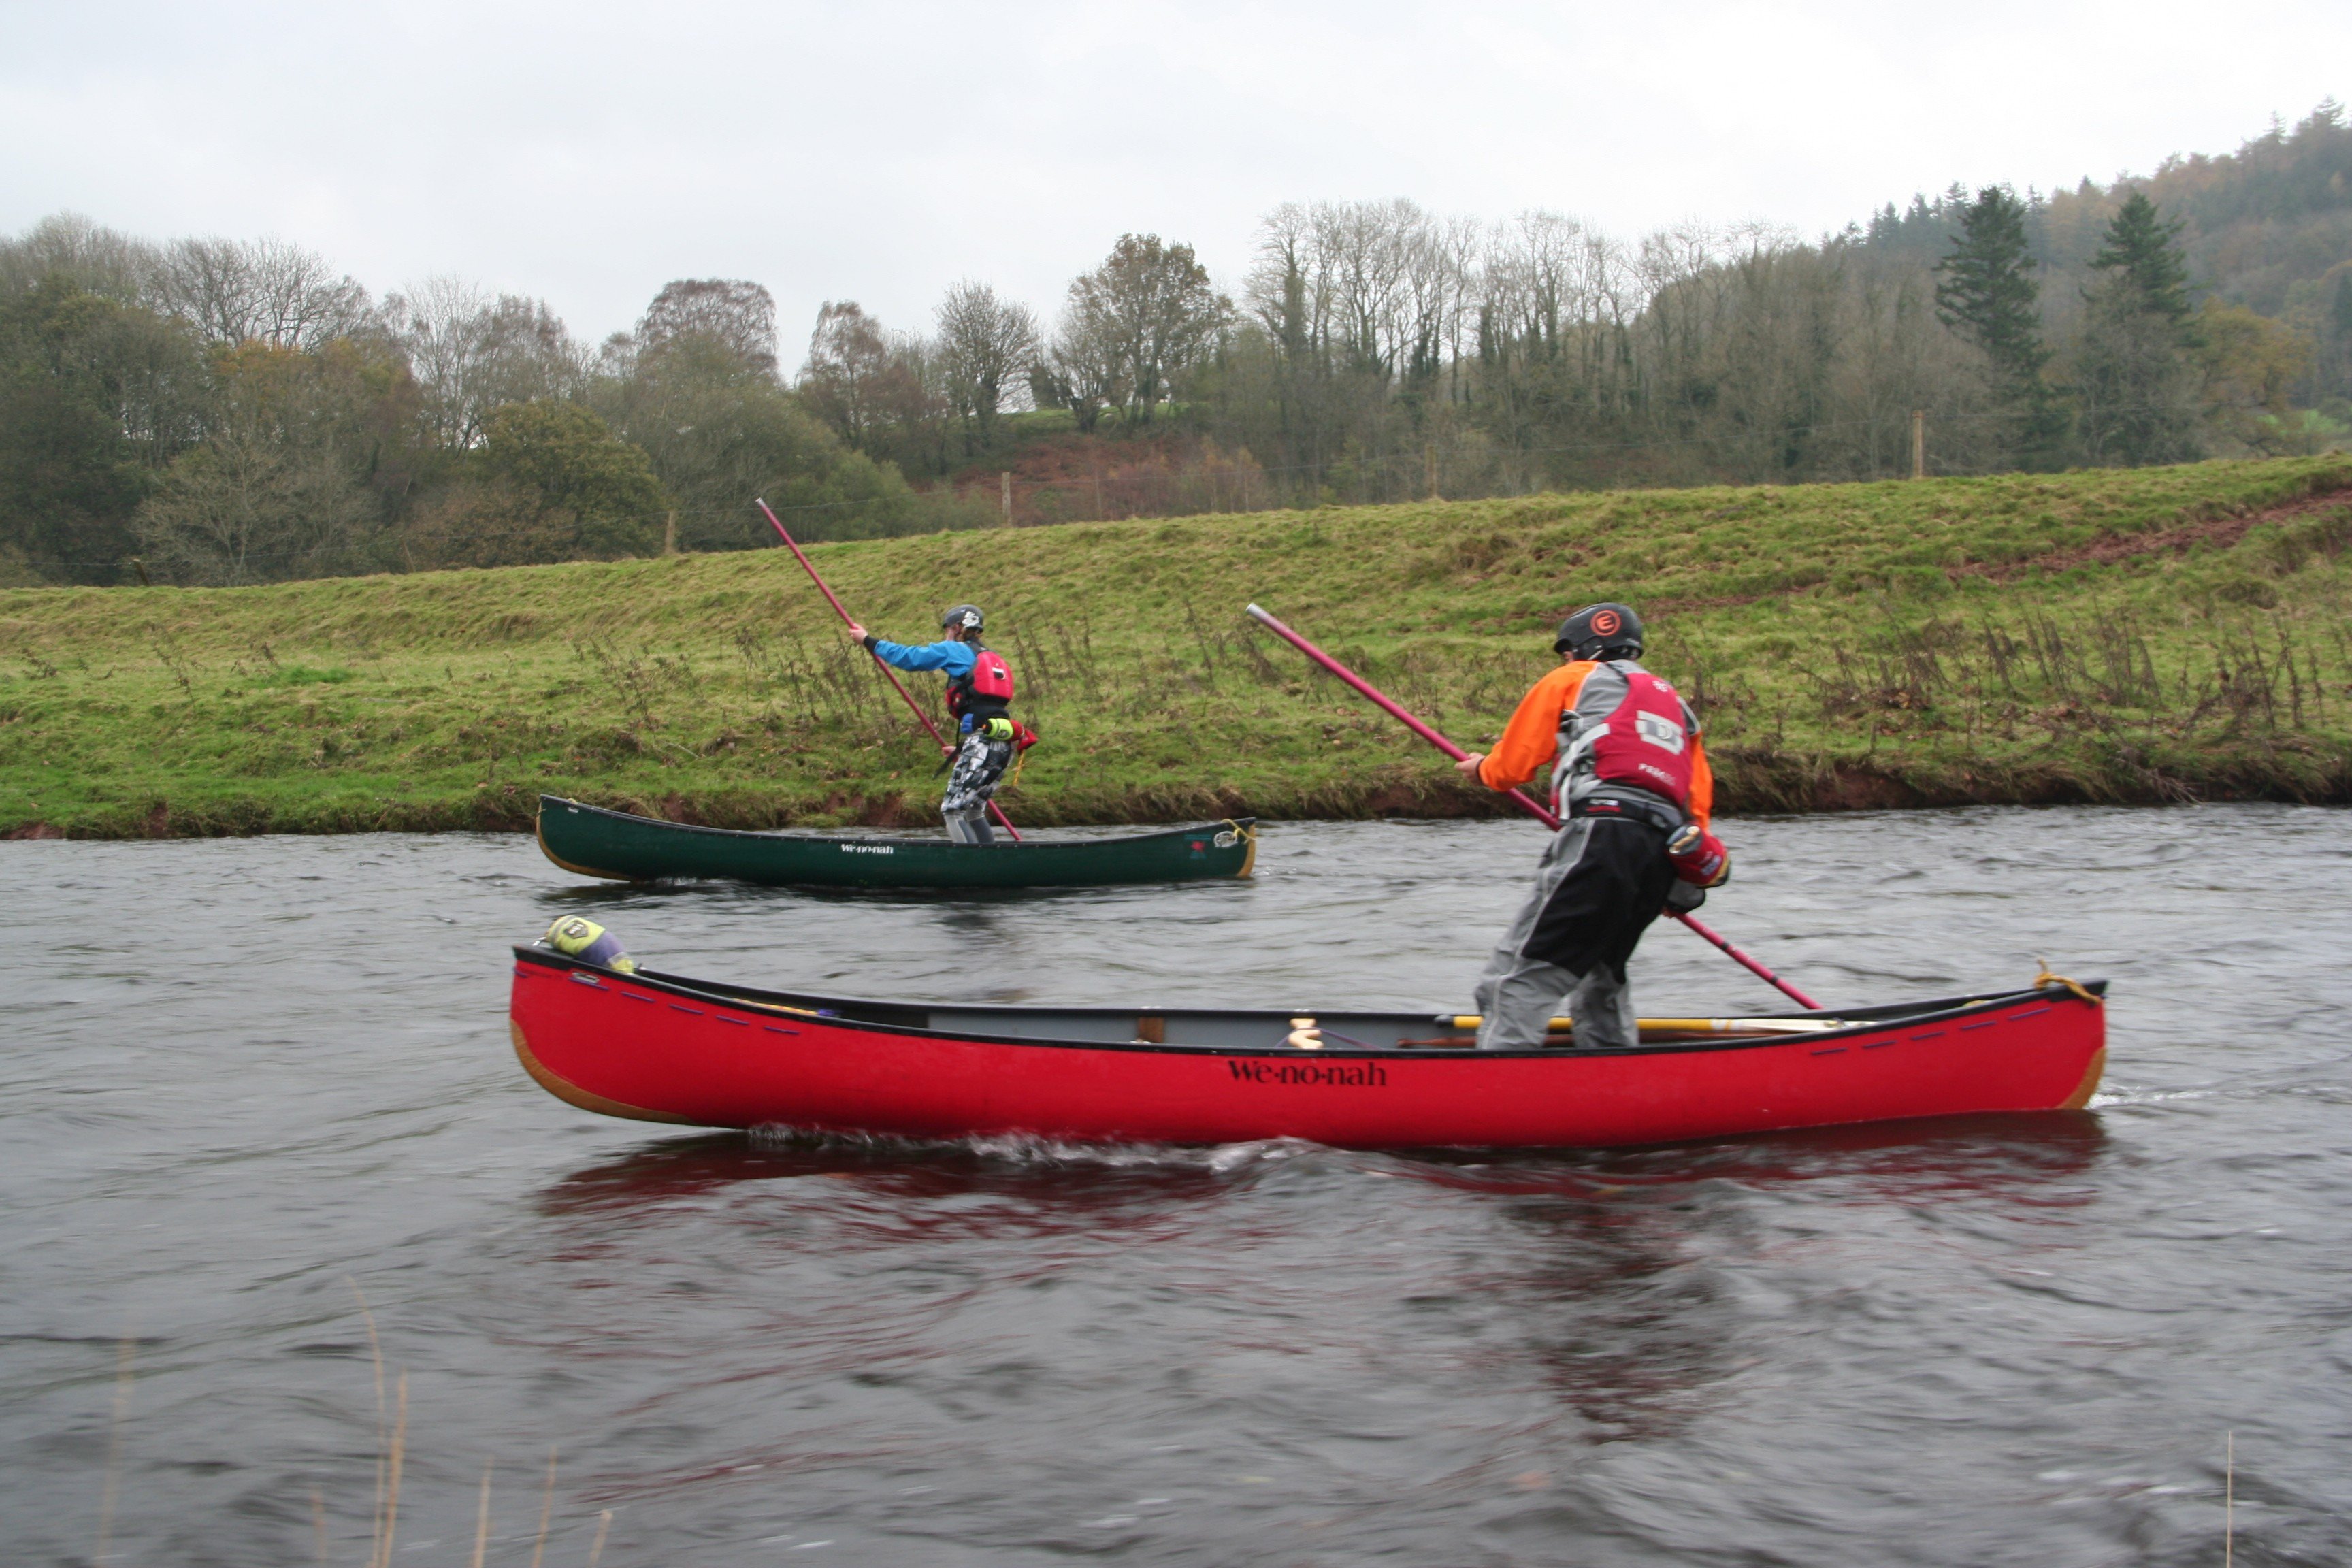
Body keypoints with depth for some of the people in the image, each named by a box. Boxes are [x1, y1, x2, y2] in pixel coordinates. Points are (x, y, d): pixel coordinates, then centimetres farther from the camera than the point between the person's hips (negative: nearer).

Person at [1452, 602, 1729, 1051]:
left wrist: (1480, 768, 36)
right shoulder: (1675, 704, 33)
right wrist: (1680, 884, 32)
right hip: (1663, 858, 7)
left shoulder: (1571, 681, 15)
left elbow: (1510, 767, 14)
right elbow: (1699, 799, 27)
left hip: (1602, 841, -7)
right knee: (1601, 980, 23)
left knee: (1517, 979, -11)